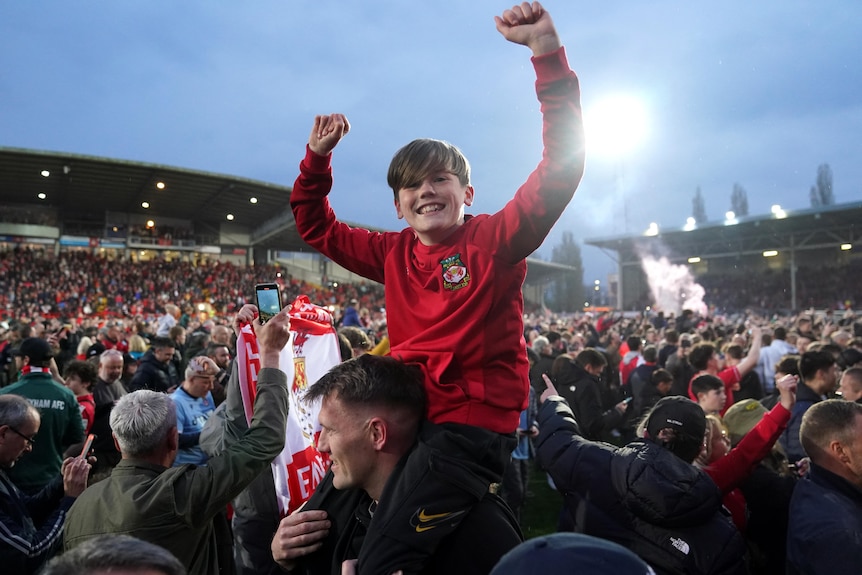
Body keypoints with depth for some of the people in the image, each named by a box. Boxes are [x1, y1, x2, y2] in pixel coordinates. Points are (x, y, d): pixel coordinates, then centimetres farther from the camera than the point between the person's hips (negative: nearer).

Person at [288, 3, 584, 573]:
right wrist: (317, 160, 9)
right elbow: (317, 228, 21)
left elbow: (562, 164, -16)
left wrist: (548, 54, -21)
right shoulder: (393, 253, 9)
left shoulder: (494, 239, -6)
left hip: (476, 420, -6)